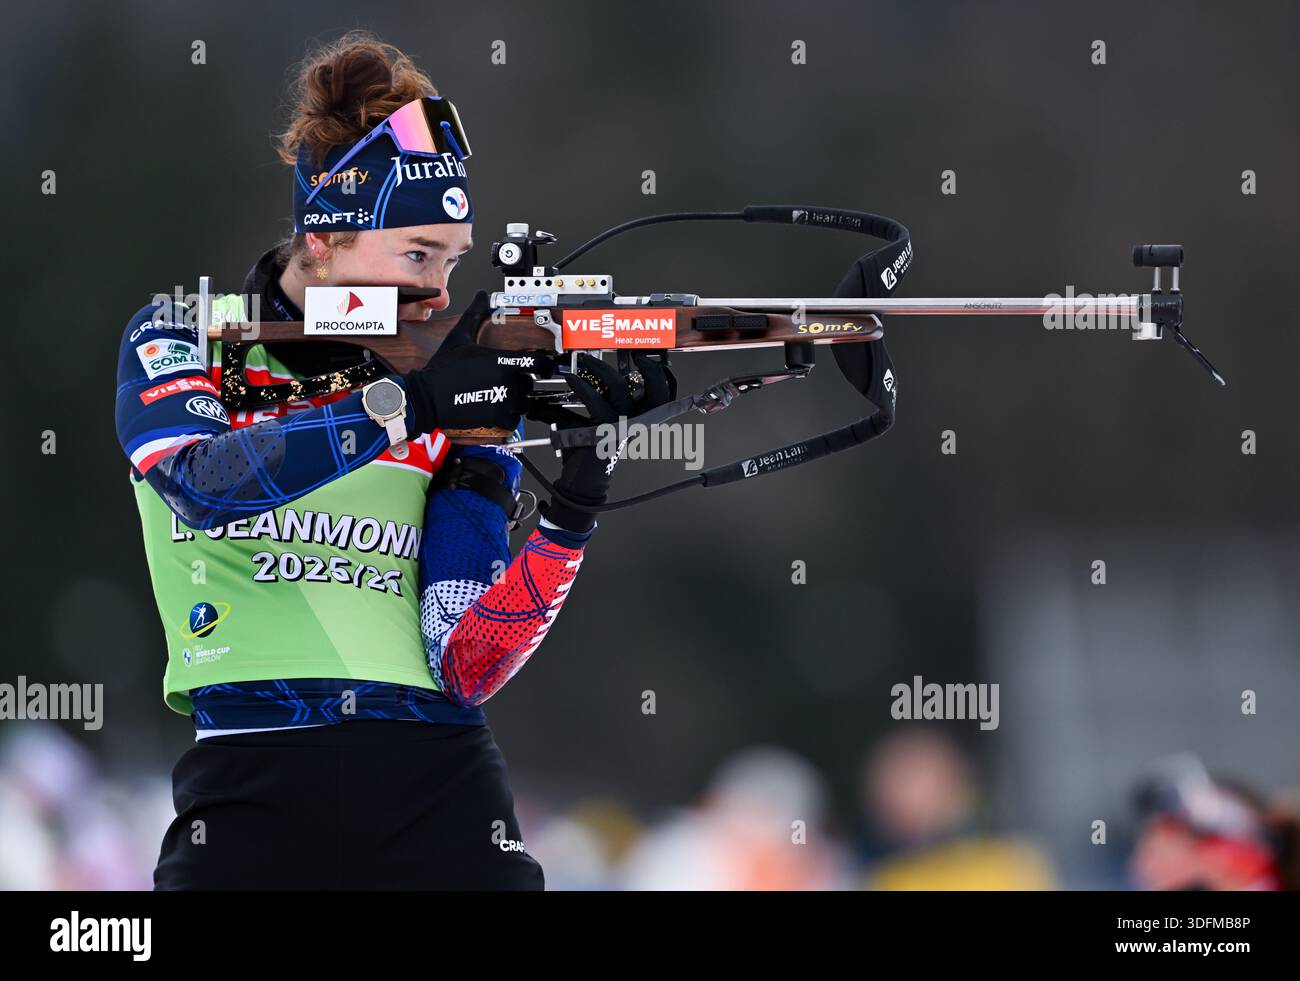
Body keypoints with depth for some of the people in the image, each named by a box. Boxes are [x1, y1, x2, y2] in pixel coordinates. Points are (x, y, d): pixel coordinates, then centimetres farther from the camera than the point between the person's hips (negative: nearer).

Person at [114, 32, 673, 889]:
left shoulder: (471, 396, 9)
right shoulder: (181, 341, 6)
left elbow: (461, 668, 1)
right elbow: (206, 482, -16)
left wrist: (570, 515, -12)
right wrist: (405, 405, -21)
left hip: (439, 785, 2)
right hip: (252, 781, -2)